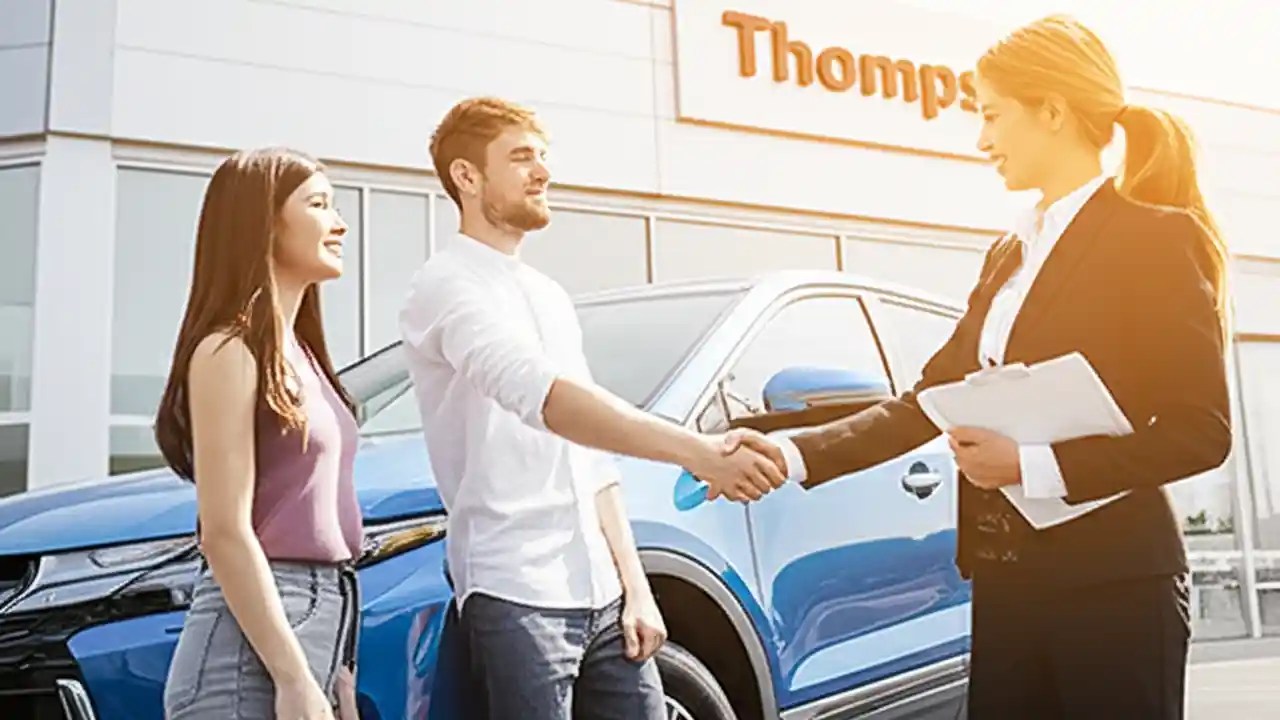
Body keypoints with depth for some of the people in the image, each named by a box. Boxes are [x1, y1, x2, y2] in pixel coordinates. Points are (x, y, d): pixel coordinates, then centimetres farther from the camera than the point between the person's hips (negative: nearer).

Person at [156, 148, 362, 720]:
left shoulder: (297, 353, 16)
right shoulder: (230, 349, -9)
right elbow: (225, 533, -15)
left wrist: (336, 673, 16)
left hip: (318, 621, 8)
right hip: (254, 648, -8)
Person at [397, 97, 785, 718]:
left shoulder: (549, 297, 19)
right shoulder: (448, 286, -8)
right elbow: (546, 398, -27)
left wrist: (636, 587, 12)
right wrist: (696, 451, -38)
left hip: (600, 596, 8)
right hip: (514, 597, -7)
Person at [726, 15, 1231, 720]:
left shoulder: (1155, 237, -7)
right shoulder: (1008, 255, 13)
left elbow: (1202, 429, -13)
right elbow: (929, 400, 8)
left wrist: (1034, 464, -20)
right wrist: (794, 453, -2)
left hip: (1112, 586, -6)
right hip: (1007, 584, 6)